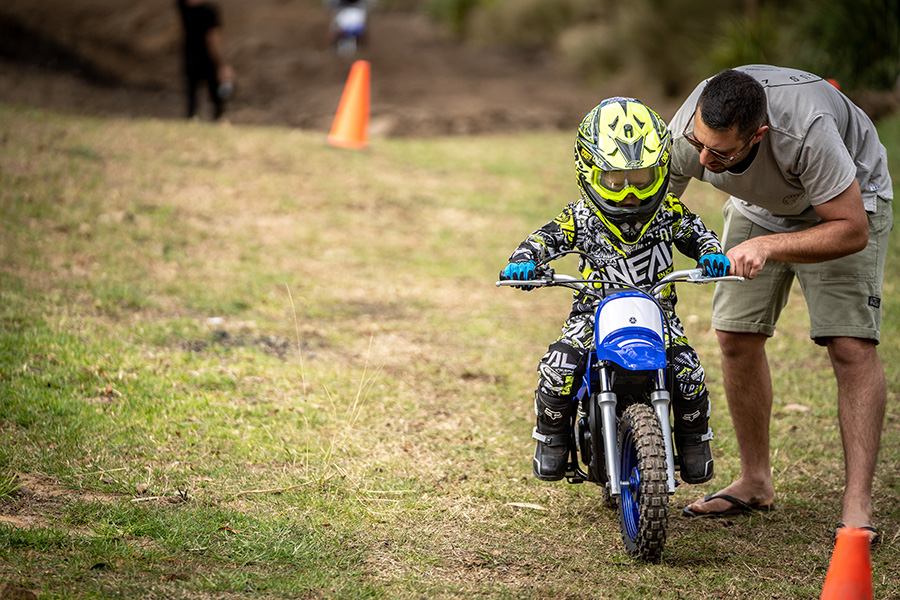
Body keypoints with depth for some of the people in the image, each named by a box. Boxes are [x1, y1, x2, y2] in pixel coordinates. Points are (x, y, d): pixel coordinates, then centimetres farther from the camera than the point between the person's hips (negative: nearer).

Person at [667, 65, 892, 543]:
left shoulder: (805, 130, -44)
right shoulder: (685, 137, -30)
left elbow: (851, 231, -34)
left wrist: (767, 246, -45)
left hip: (847, 202, -4)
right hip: (760, 206, 5)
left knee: (851, 346, -17)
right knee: (737, 337, -2)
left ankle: (857, 505, -15)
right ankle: (755, 481, 15)